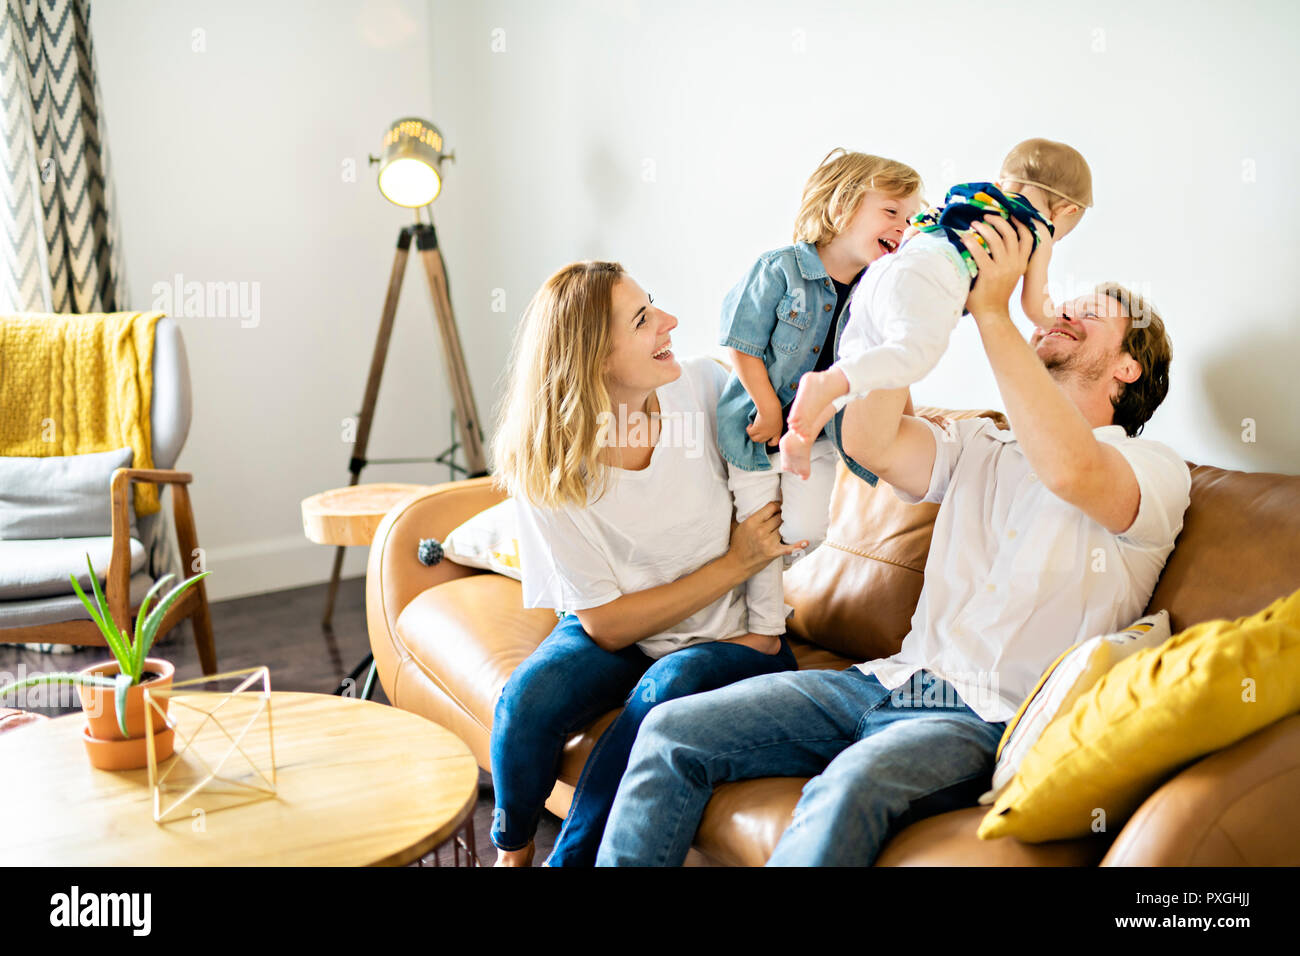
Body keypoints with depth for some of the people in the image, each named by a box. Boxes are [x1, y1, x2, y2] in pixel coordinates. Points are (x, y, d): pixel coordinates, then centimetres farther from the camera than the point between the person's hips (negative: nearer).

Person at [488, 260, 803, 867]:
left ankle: (569, 856, -12)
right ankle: (511, 852, 2)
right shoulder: (546, 469, -18)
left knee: (668, 687, -33)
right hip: (614, 635, 0)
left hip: (731, 638, 1)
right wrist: (737, 564, -18)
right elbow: (606, 624, -15)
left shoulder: (704, 386, -14)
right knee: (528, 698, -29)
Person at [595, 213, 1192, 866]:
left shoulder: (1156, 471, 4)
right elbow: (868, 439, 1)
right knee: (672, 731, -13)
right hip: (892, 682, 6)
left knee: (850, 788, -38)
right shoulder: (980, 449, 20)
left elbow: (1071, 469, -21)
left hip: (990, 720, -5)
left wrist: (992, 312, -16)